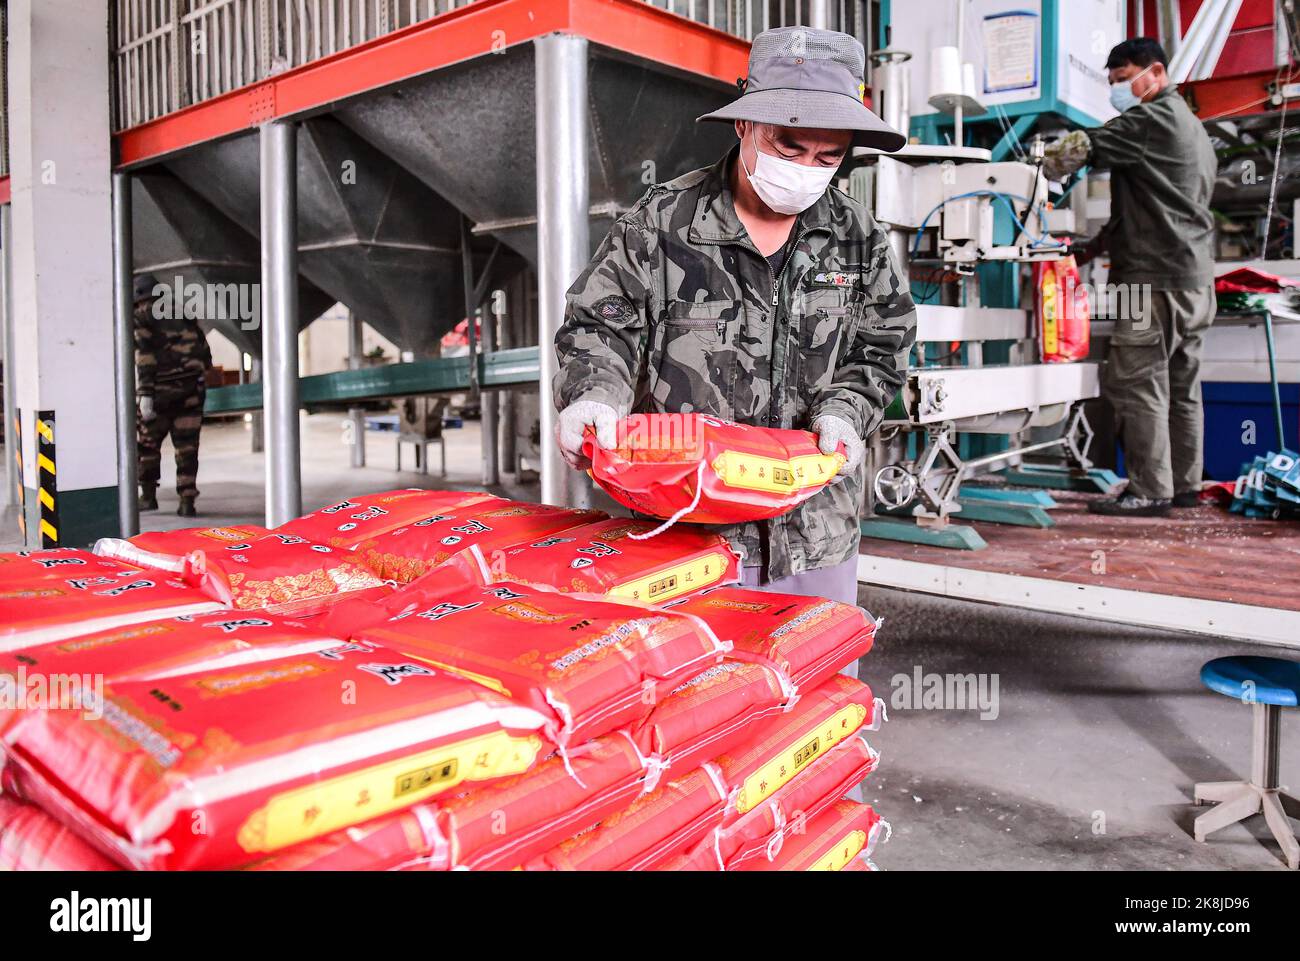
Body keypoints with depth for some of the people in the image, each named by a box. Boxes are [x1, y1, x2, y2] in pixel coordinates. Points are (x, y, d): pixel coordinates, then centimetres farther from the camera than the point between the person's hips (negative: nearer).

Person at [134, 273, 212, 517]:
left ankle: (148, 496, 20)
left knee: (148, 444, 14)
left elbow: (144, 357, -10)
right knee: (187, 447, 3)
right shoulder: (183, 313, 17)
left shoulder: (141, 317, 2)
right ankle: (187, 501, -1)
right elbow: (205, 351, 15)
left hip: (160, 391, -3)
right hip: (192, 390, 4)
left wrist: (145, 394, -13)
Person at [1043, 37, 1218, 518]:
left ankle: (1149, 492, -9)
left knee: (1137, 384, -10)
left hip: (1156, 278, -10)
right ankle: (1185, 485, 18)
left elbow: (1079, 148, -13)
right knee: (1182, 386, 12)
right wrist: (1100, 243, 22)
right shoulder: (1194, 128, 24)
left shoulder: (1153, 118, -7)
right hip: (1196, 278, 10)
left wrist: (1040, 173, 5)